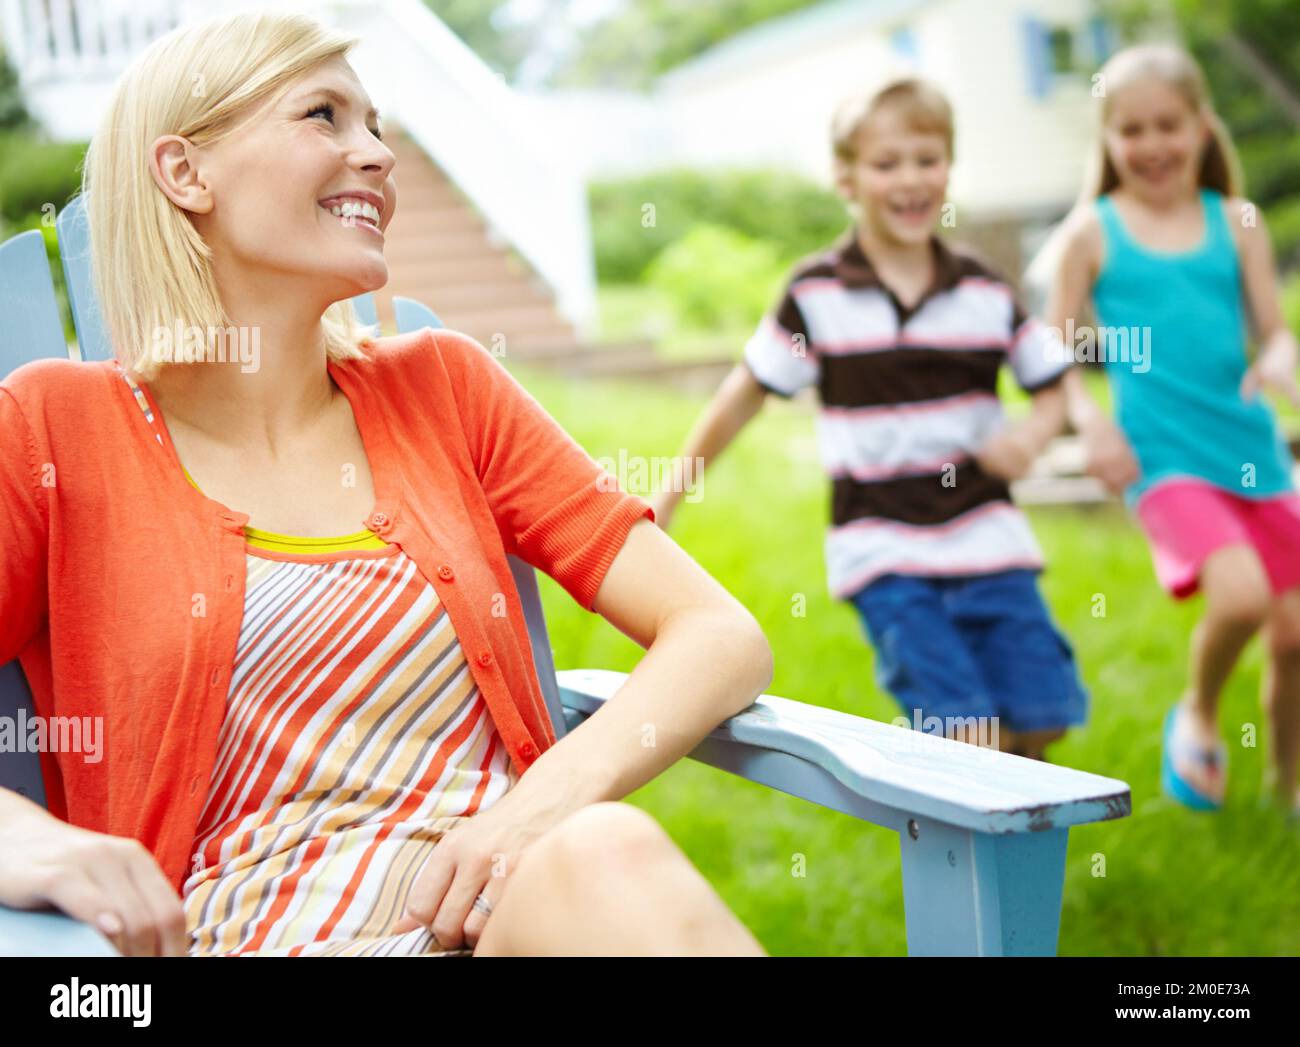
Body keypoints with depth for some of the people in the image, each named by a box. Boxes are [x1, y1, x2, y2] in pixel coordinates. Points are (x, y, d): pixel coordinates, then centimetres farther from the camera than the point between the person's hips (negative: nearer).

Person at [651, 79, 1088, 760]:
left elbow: (1052, 387, 13)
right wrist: (668, 496, 9)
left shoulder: (985, 293, 4)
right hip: (882, 553, -3)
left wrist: (1031, 435, -9)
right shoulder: (816, 294, -2)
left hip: (987, 542, 3)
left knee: (1039, 718, 0)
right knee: (964, 731, -15)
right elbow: (746, 395, 6)